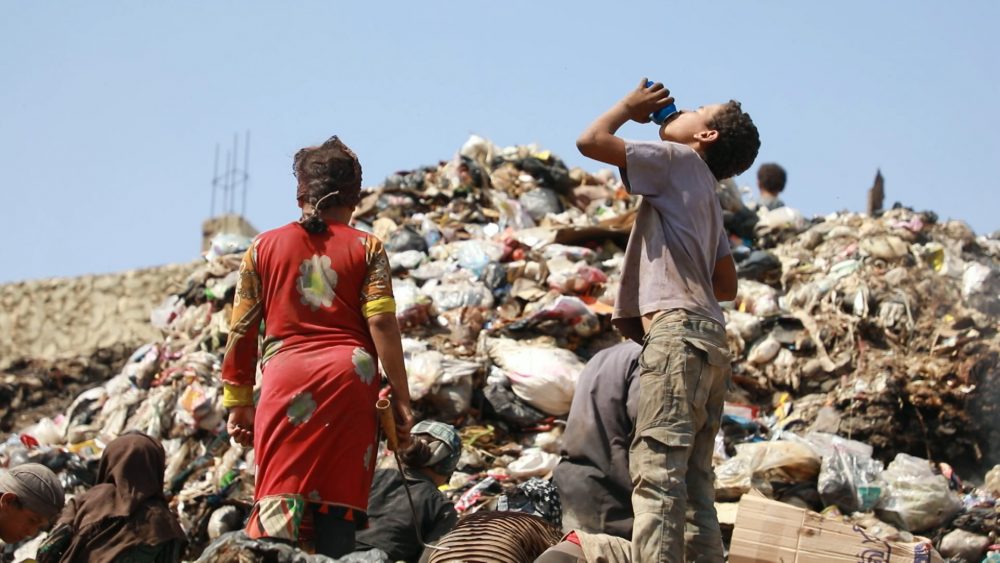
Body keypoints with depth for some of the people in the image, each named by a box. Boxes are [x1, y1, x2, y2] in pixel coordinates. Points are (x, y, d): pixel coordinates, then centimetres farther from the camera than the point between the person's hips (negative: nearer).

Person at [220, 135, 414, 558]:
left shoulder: (264, 248, 13)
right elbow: (382, 324, -2)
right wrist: (400, 398, 0)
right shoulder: (366, 249, 9)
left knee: (280, 495, -5)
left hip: (285, 376, 0)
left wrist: (238, 403, 15)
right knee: (340, 500, 4)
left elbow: (241, 332, 10)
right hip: (350, 378, 0)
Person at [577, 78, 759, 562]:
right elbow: (727, 285, 27)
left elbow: (591, 141, -4)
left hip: (677, 329, -10)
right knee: (692, 481, 8)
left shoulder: (679, 159, 2)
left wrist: (630, 106, 13)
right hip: (708, 336, 10)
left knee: (656, 471, -17)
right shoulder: (705, 191, 27)